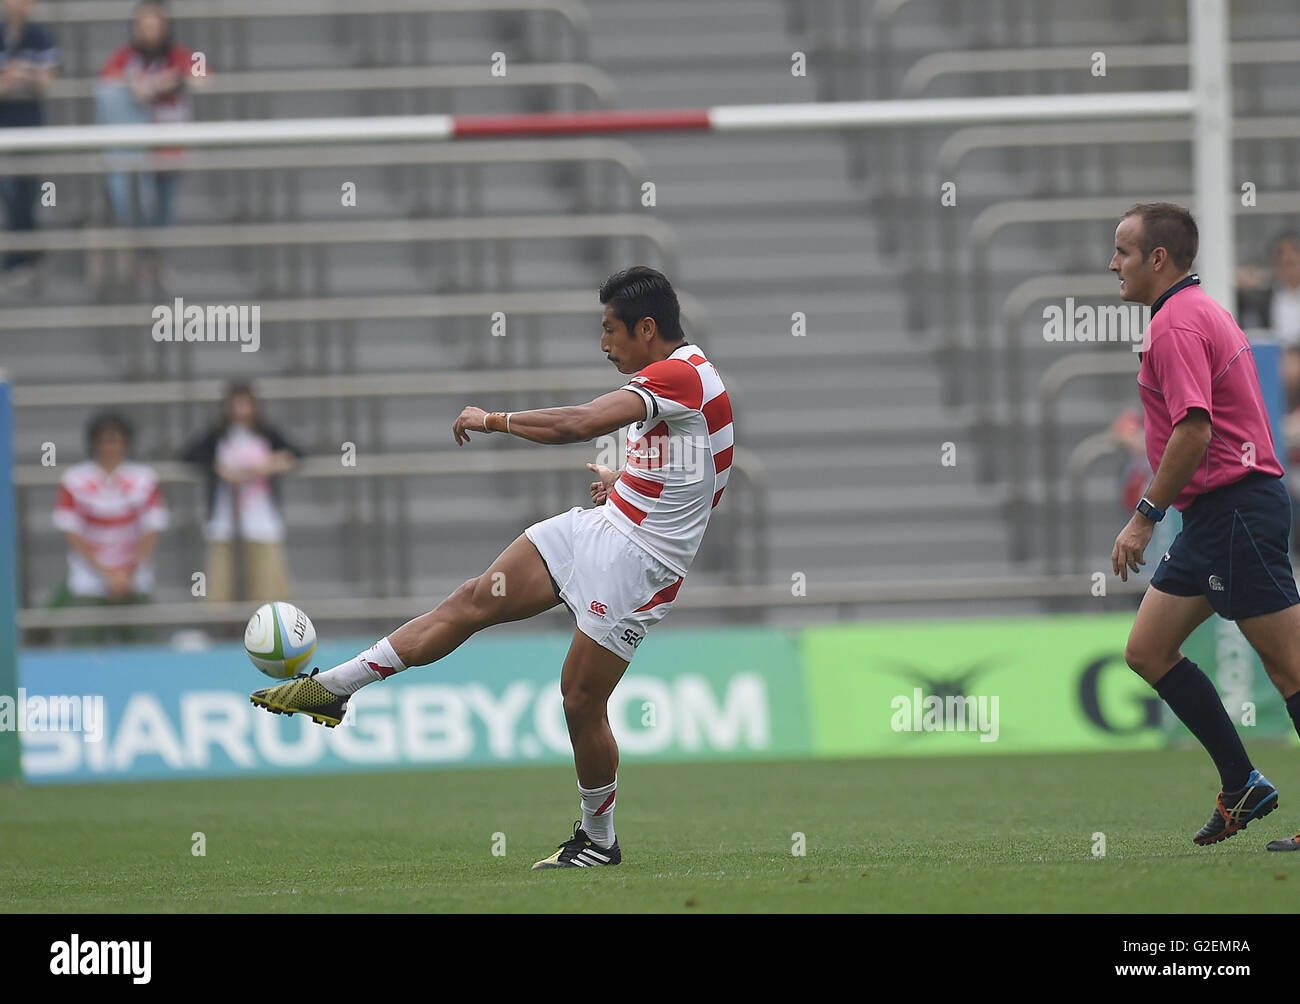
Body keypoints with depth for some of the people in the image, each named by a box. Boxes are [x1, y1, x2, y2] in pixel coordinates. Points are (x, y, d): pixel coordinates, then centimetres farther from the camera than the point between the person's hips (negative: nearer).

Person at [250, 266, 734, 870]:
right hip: (599, 527, 10)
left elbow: (579, 424, -31)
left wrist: (491, 420, -20)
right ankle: (332, 688, 5)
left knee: (581, 701, -5)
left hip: (636, 560, -10)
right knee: (475, 600, 3)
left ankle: (599, 841, 13)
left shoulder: (683, 374, -20)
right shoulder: (674, 377, 12)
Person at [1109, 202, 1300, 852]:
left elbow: (1194, 431, -24)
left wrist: (1146, 517, -19)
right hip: (1212, 517, 11)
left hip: (1234, 507, -11)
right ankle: (1242, 786, 12)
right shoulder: (1201, 312, 19)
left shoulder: (1177, 323, -14)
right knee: (1148, 651, 10)